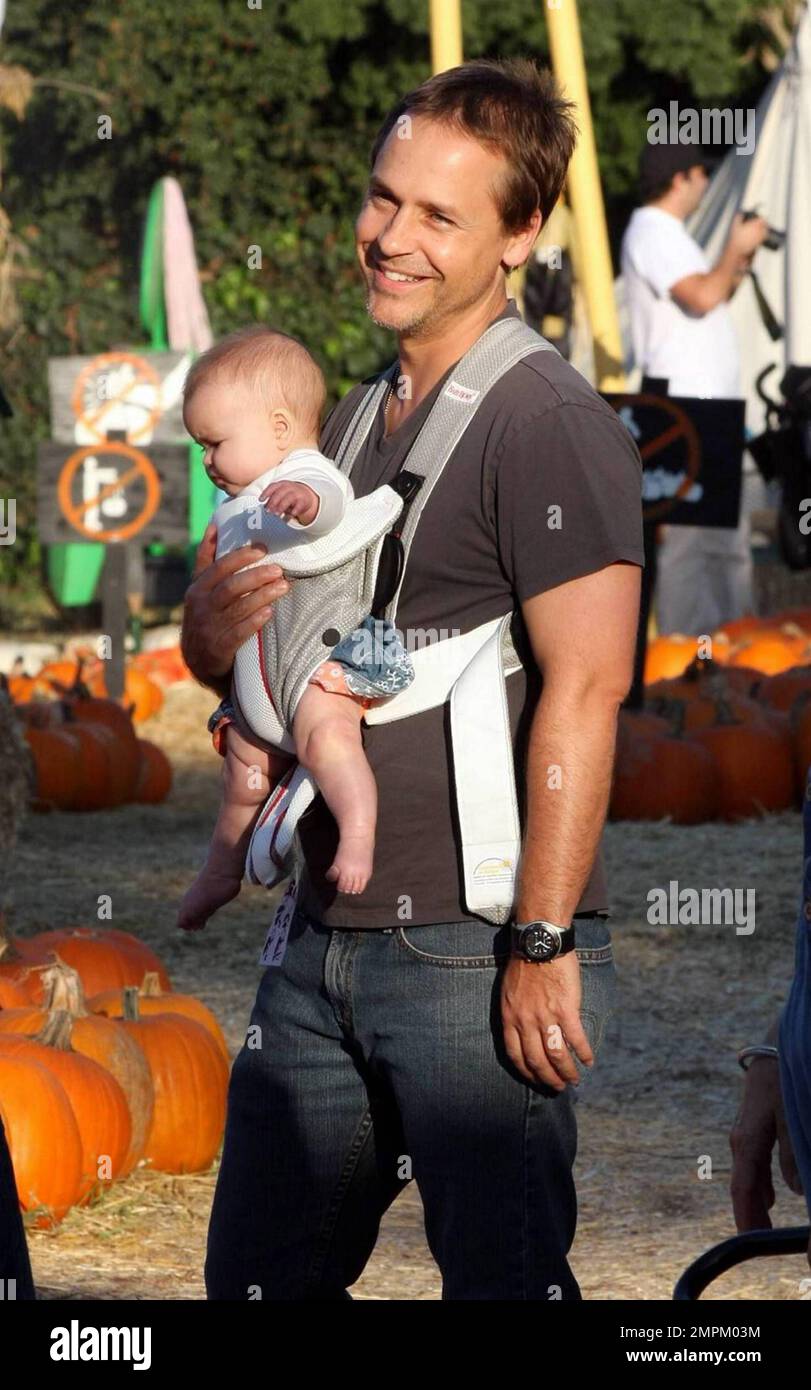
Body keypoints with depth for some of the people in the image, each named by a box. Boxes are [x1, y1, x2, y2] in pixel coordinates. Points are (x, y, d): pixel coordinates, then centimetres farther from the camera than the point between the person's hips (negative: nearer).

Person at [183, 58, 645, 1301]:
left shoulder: (547, 425, -11)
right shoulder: (351, 419, 16)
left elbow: (584, 693, -18)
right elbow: (239, 664, 21)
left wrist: (541, 945, -22)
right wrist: (217, 627, -4)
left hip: (475, 953, -8)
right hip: (326, 942, 9)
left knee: (503, 1277, -3)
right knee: (258, 1275, 13)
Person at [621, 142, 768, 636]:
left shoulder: (668, 232, 21)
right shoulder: (652, 231, -11)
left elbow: (710, 300, 25)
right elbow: (702, 297, -23)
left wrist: (739, 267, 13)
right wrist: (735, 251, -9)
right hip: (683, 403, -11)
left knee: (728, 534, 12)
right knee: (687, 534, -10)